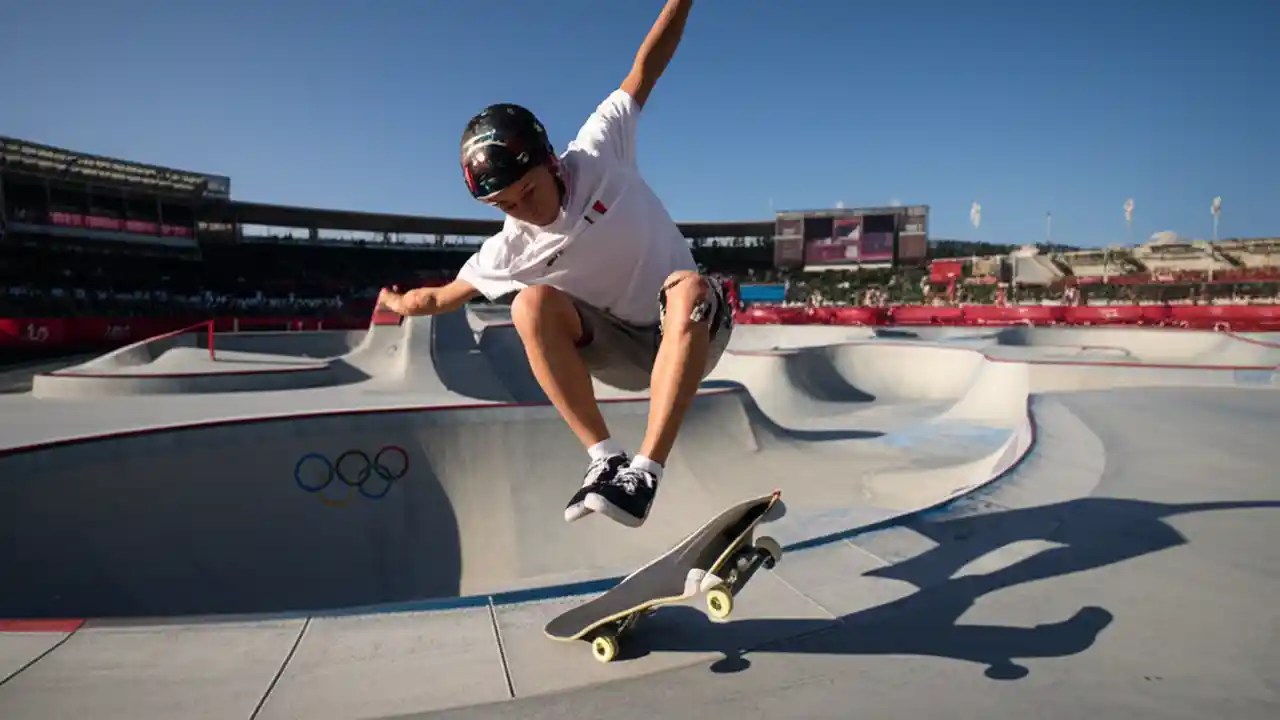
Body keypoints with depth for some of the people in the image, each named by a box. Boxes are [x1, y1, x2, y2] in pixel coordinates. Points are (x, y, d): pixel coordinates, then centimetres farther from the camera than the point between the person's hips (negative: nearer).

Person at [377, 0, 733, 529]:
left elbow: (646, 67, -7)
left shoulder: (598, 152, -12)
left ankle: (644, 471, -40)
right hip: (619, 352, 2)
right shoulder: (507, 255, -6)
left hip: (687, 336, -1)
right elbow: (445, 295, 10)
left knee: (689, 286, -37)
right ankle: (604, 457, -26)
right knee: (531, 304, -24)